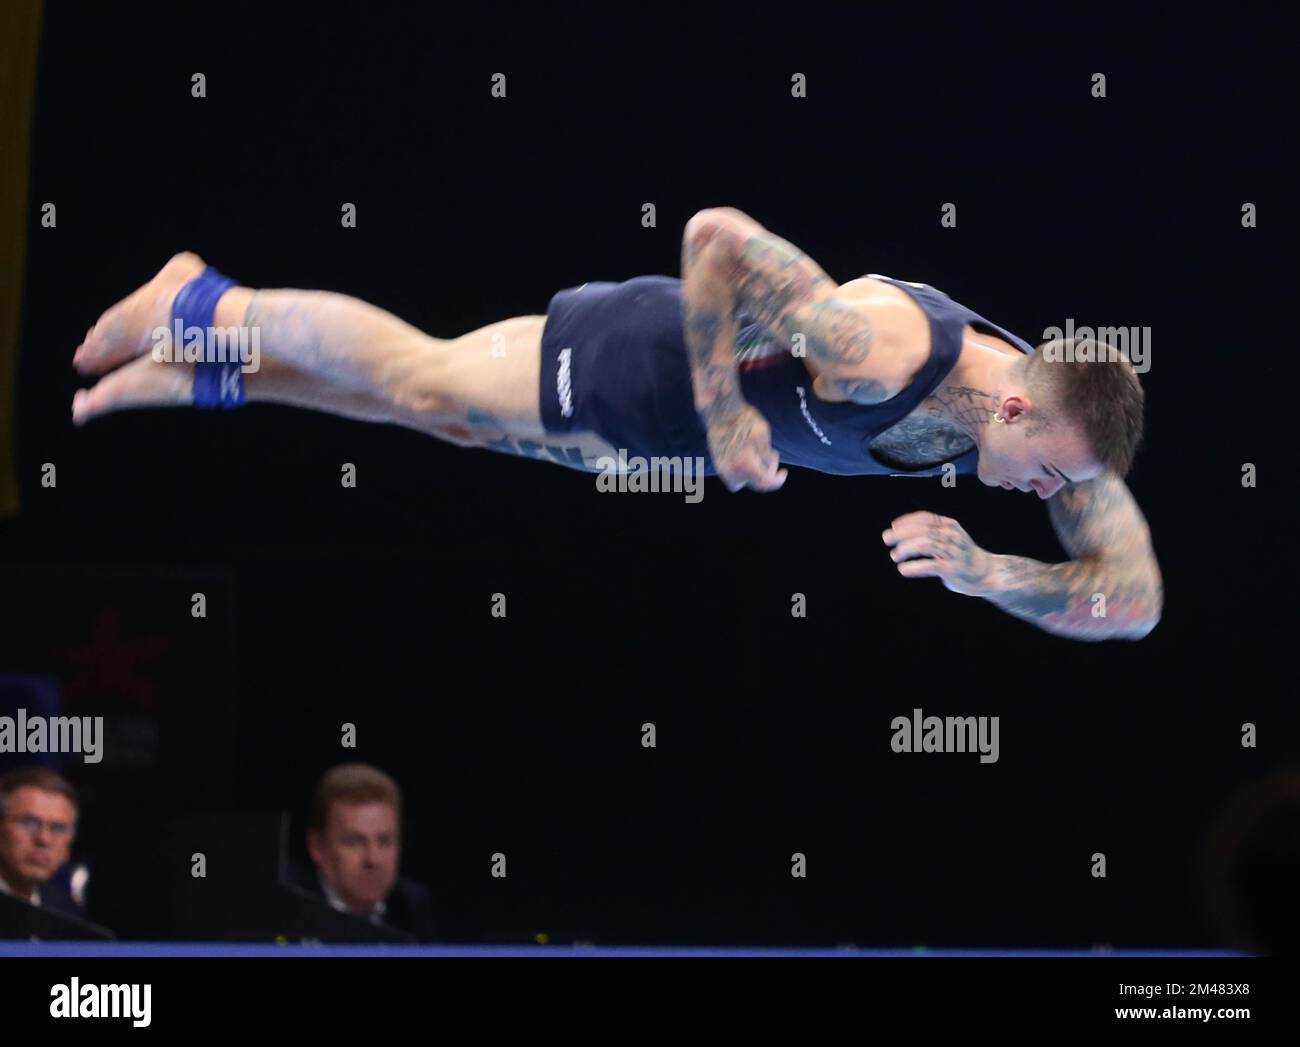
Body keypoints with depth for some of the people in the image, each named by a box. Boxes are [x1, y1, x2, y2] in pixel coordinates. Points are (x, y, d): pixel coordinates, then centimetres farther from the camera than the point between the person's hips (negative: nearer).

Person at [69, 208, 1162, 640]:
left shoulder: (1060, 418, -26)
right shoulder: (881, 350, -45)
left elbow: (1134, 597, -23)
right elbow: (714, 235, -42)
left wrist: (983, 572, -39)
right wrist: (722, 410, -38)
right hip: (645, 361, -6)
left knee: (439, 408, 25)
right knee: (411, 371, 17)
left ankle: (215, 372, 44)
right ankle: (206, 312, 42)